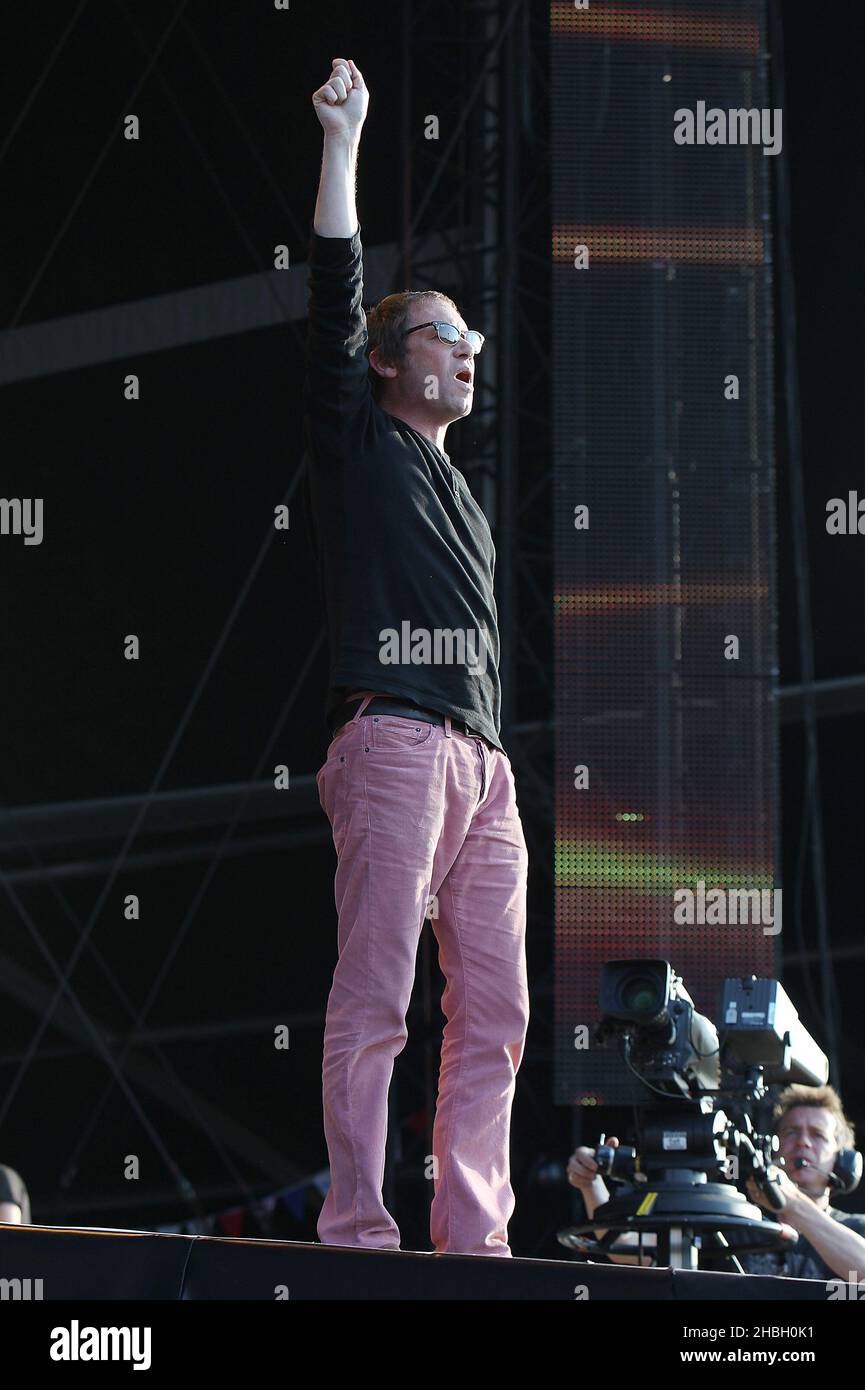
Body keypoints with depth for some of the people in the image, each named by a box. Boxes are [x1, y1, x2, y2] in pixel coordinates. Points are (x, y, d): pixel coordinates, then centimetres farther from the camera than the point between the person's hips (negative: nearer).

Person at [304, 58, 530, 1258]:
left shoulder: (459, 493, 31)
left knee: (494, 1011, 0)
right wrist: (344, 142, -2)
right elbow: (336, 296, 1)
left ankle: (472, 1235, -1)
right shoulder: (355, 438, 12)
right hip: (392, 740, -7)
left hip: (481, 757, 7)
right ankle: (356, 1231, -17)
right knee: (375, 998, -14)